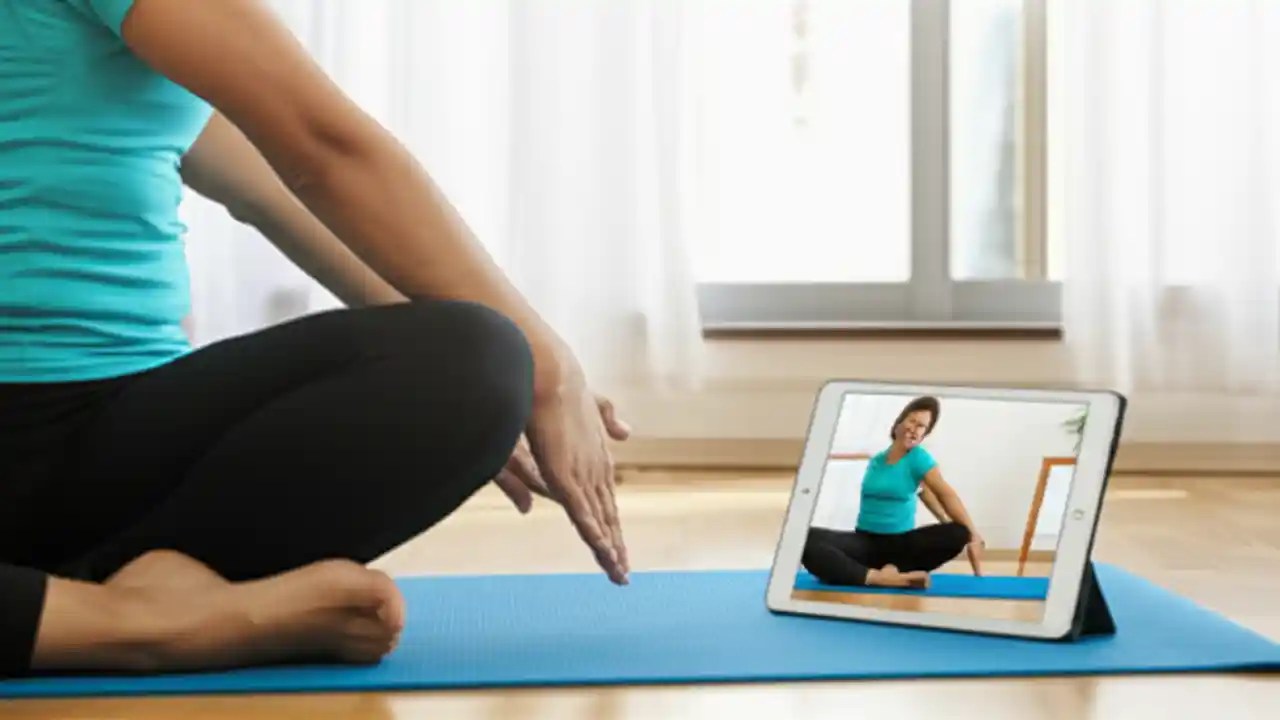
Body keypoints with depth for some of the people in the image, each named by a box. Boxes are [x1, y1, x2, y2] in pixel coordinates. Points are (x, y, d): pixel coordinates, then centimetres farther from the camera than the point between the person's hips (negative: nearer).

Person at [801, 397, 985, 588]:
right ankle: (875, 577, -42)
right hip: (864, 541, 2)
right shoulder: (876, 460, 9)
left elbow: (946, 494, -10)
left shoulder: (918, 458, 0)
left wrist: (972, 534, -19)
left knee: (957, 535, -31)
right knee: (807, 539, -29)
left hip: (900, 544, -2)